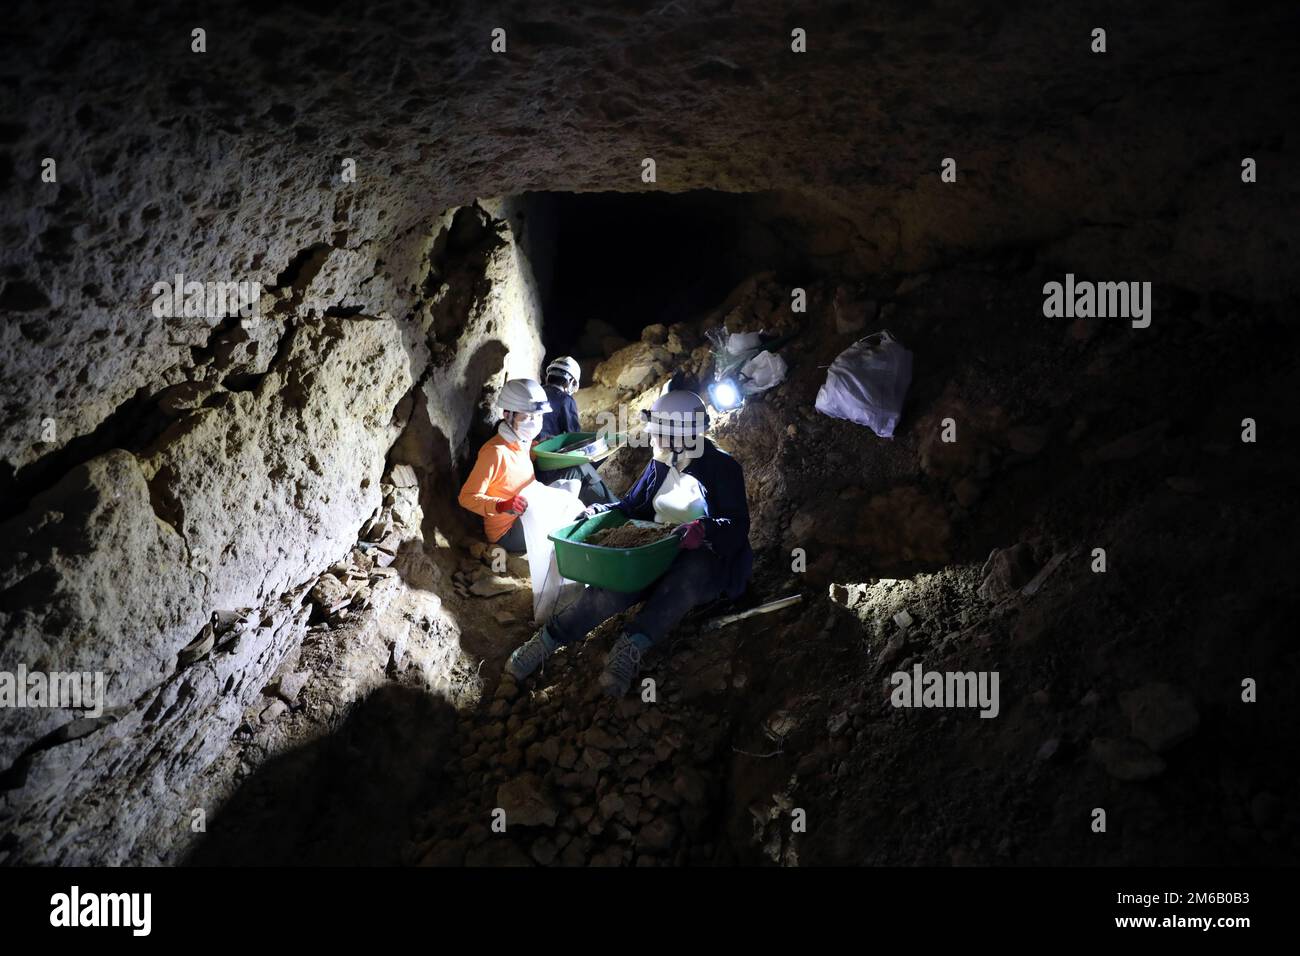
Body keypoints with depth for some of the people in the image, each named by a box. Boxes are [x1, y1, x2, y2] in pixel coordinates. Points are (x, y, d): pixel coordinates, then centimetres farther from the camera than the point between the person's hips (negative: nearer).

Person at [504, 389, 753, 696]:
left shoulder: (722, 466, -8)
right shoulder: (659, 465, 12)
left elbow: (738, 525, -16)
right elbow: (631, 505, 20)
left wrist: (704, 529, -37)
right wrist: (600, 510, 0)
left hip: (706, 558, -5)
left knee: (687, 574, -43)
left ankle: (630, 648, -55)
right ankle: (549, 638, -35)